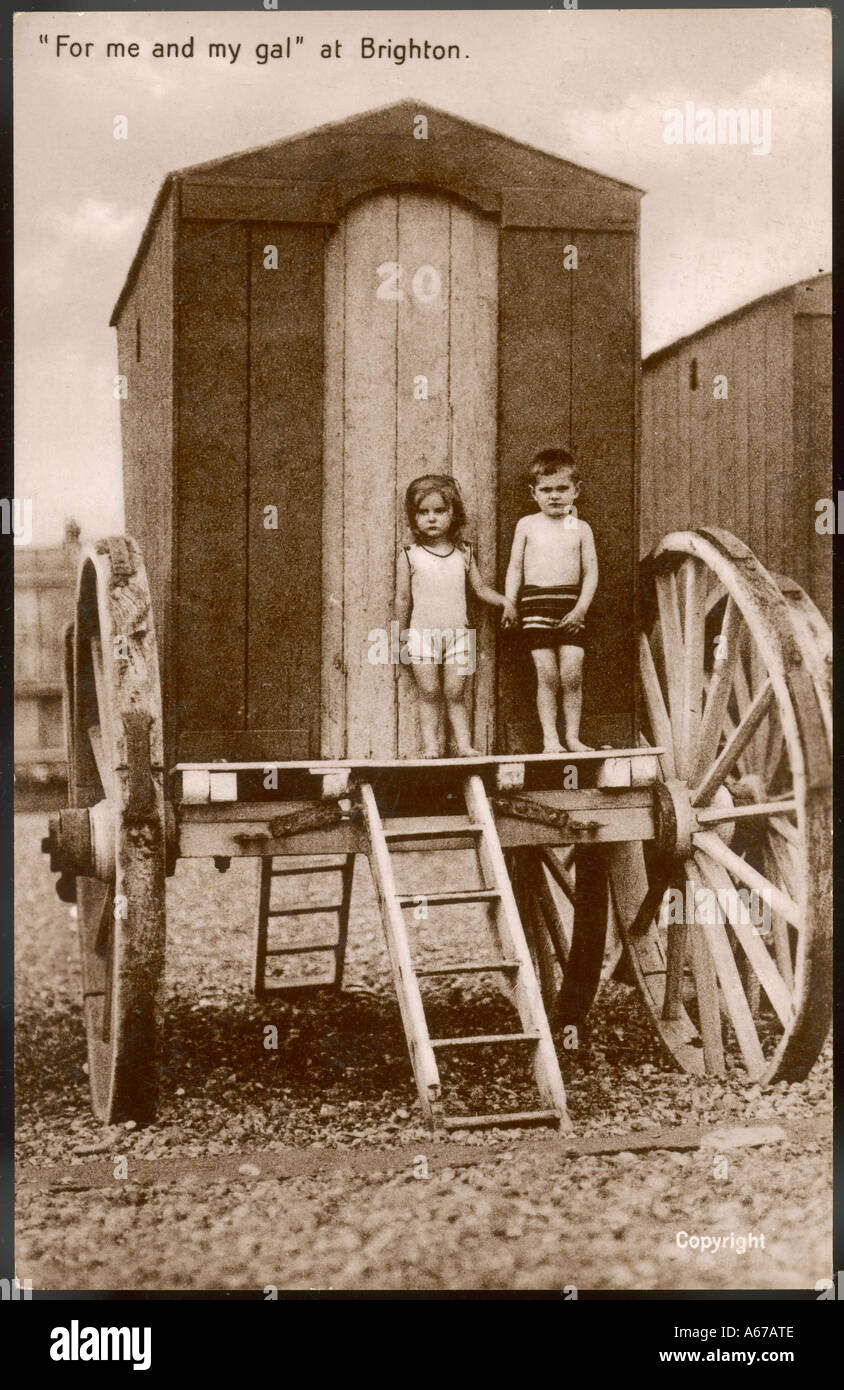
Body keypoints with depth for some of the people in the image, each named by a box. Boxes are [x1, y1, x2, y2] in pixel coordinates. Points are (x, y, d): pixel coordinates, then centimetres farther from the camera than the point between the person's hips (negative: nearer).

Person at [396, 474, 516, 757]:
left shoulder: (463, 555, 6)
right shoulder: (410, 556, -1)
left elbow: (480, 588, 15)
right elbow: (403, 598, 4)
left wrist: (504, 600, 0)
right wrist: (401, 634, 7)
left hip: (457, 633, 1)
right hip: (423, 633, -1)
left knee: (455, 693, 1)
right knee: (429, 692, -3)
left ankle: (464, 744, 5)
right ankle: (430, 744, 3)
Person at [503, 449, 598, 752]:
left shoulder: (581, 529, 7)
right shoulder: (527, 525, 7)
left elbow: (590, 573, 4)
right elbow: (515, 568, 8)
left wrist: (580, 608, -7)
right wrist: (509, 605, -1)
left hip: (571, 606, 1)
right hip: (536, 604, -1)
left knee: (572, 675, -4)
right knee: (547, 675, -3)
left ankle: (572, 737, 7)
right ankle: (550, 738, 4)